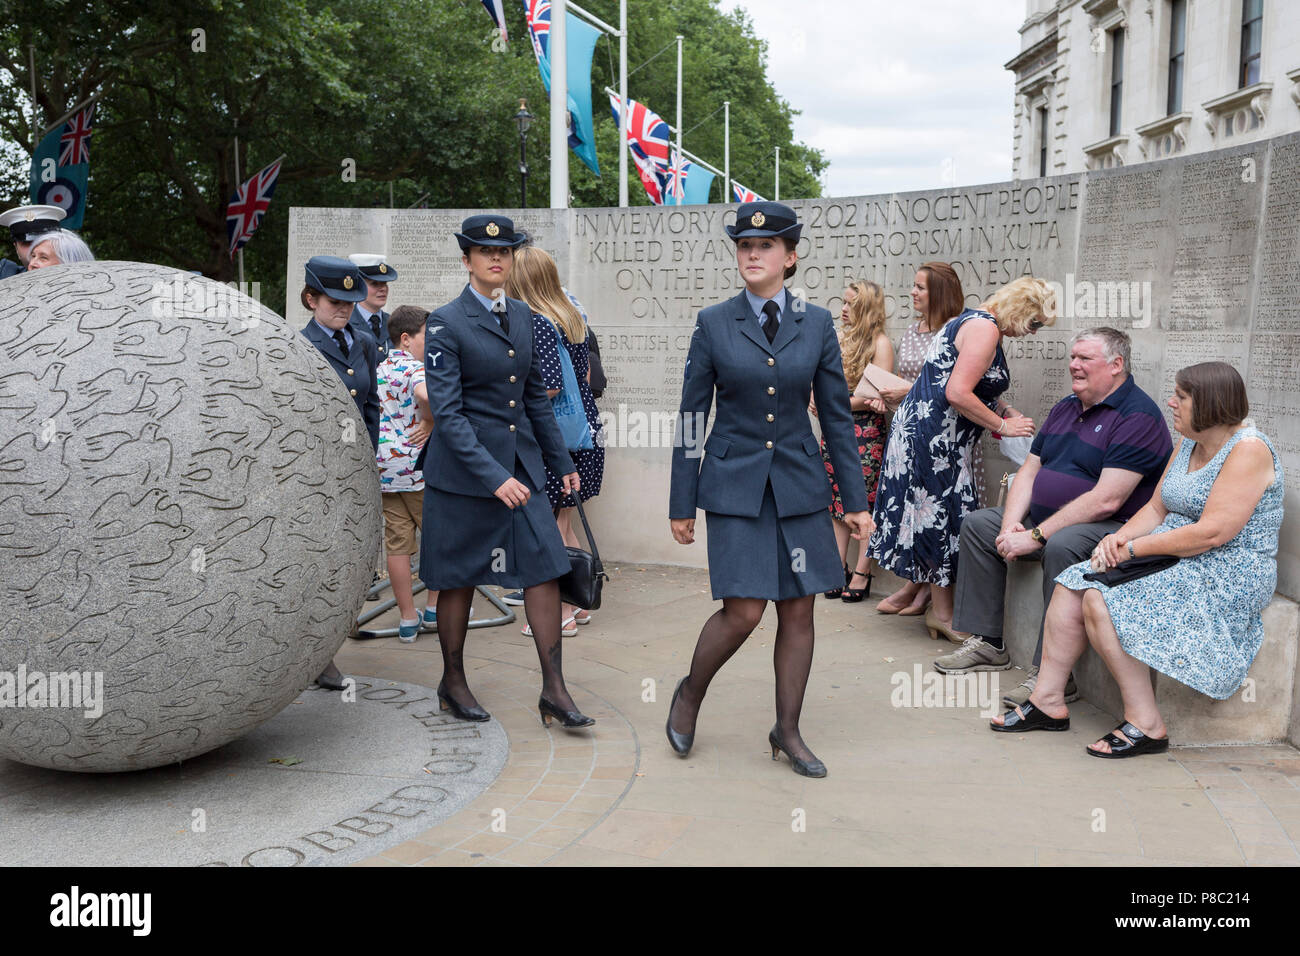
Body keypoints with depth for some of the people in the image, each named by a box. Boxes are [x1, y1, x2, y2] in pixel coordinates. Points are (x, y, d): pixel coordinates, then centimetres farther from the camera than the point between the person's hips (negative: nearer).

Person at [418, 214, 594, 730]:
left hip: (522, 460, 5)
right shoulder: (445, 323, -10)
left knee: (545, 566, -1)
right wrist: (492, 477, -24)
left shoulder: (522, 315, 9)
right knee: (458, 579, 7)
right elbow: (446, 412, -16)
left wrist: (562, 462, 16)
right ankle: (453, 683, 26)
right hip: (464, 468, -5)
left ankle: (554, 691, 6)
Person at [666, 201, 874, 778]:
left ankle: (787, 730, 22)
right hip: (734, 484, -2)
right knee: (743, 612, -9)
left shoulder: (817, 325, 4)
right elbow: (691, 417, 1)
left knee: (799, 611, 5)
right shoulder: (713, 324, -1)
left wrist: (856, 501, 4)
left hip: (799, 485, 3)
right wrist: (681, 504, 0)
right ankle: (690, 694, 19)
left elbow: (837, 416, 7)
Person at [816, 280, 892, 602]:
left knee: (865, 503, -4)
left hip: (866, 433, -6)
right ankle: (839, 568, 15)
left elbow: (877, 395, -13)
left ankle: (862, 573, 2)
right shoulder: (840, 340, 14)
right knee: (838, 503, 8)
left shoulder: (880, 343, -6)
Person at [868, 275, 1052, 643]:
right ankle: (941, 612, 6)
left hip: (921, 430, 10)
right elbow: (957, 393, -23)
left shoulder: (974, 321, 17)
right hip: (933, 437, -10)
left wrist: (1005, 411, 12)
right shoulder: (985, 328, -15)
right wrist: (1002, 425, -12)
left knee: (933, 513, 13)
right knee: (944, 516, -3)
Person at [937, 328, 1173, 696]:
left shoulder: (1137, 416, -16)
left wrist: (1036, 536, -24)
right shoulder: (1066, 407, 14)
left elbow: (1107, 500, -25)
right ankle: (987, 642, 4)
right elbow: (1029, 471, 12)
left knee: (1062, 546, -38)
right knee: (977, 523, 4)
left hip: (1112, 528, -9)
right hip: (1044, 517, 10)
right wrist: (1011, 527, -6)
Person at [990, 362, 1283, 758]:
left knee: (1102, 601, -25)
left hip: (1228, 574, -9)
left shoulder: (1249, 449, -16)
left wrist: (1134, 548, -19)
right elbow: (1157, 508, 13)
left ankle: (1145, 724, -16)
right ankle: (1048, 700, -3)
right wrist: (1120, 537, -8)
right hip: (1174, 558, 9)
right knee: (1072, 586, -7)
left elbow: (1213, 532, -24)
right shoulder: (1189, 445, 13)